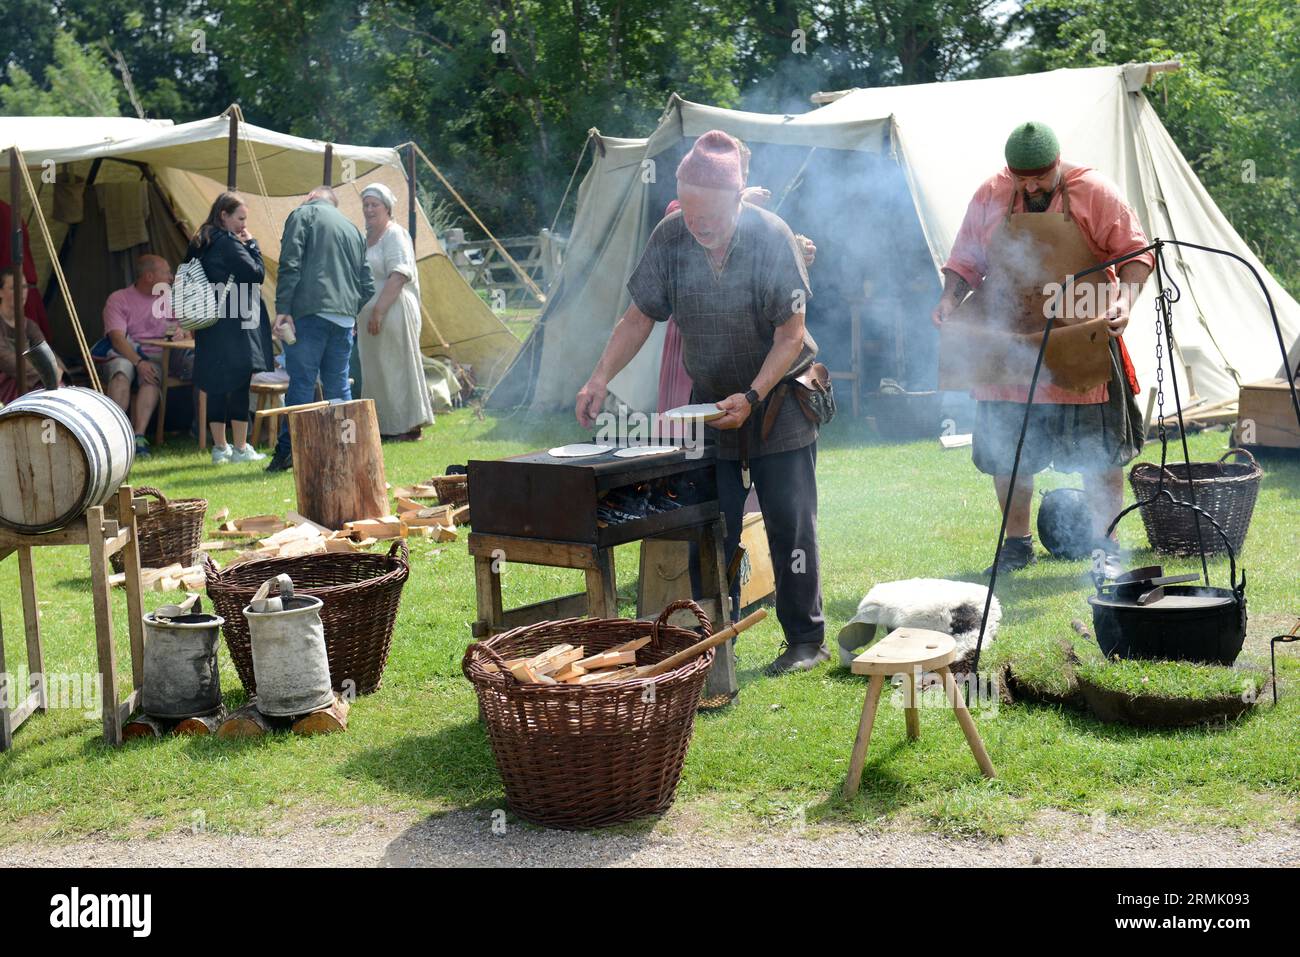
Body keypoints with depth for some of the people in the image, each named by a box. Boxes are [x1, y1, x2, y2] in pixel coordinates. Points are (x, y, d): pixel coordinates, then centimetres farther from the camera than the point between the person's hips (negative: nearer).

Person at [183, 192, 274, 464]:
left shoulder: (200, 245, 14)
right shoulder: (229, 243, -12)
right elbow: (257, 273, -12)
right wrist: (252, 244, 0)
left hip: (210, 329, 8)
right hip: (236, 329, -8)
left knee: (215, 385, 9)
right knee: (239, 385, -2)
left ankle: (219, 447, 12)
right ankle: (241, 448, 1)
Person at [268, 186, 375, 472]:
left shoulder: (303, 214, 4)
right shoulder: (353, 228, 23)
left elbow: (290, 264, -9)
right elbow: (367, 285, 20)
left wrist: (282, 309, -12)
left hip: (311, 312, -5)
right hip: (345, 318, 5)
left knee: (301, 383, -5)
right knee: (338, 386, 12)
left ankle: (289, 451, -6)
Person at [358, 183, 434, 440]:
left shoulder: (395, 235, -9)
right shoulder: (367, 237, 18)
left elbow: (398, 276, -20)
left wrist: (378, 311, -24)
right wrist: (363, 314, 20)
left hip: (393, 312, -9)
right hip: (371, 315, 9)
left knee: (395, 368, -6)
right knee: (375, 371, 9)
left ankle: (409, 427, 0)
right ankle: (385, 426, 15)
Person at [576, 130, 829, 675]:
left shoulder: (771, 236, -20)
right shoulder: (670, 239, -10)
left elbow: (791, 334, -17)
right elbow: (639, 318, -3)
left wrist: (751, 396, -27)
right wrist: (602, 377, -16)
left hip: (778, 397, -3)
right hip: (710, 402, 4)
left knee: (789, 522, -1)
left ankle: (806, 640, 12)